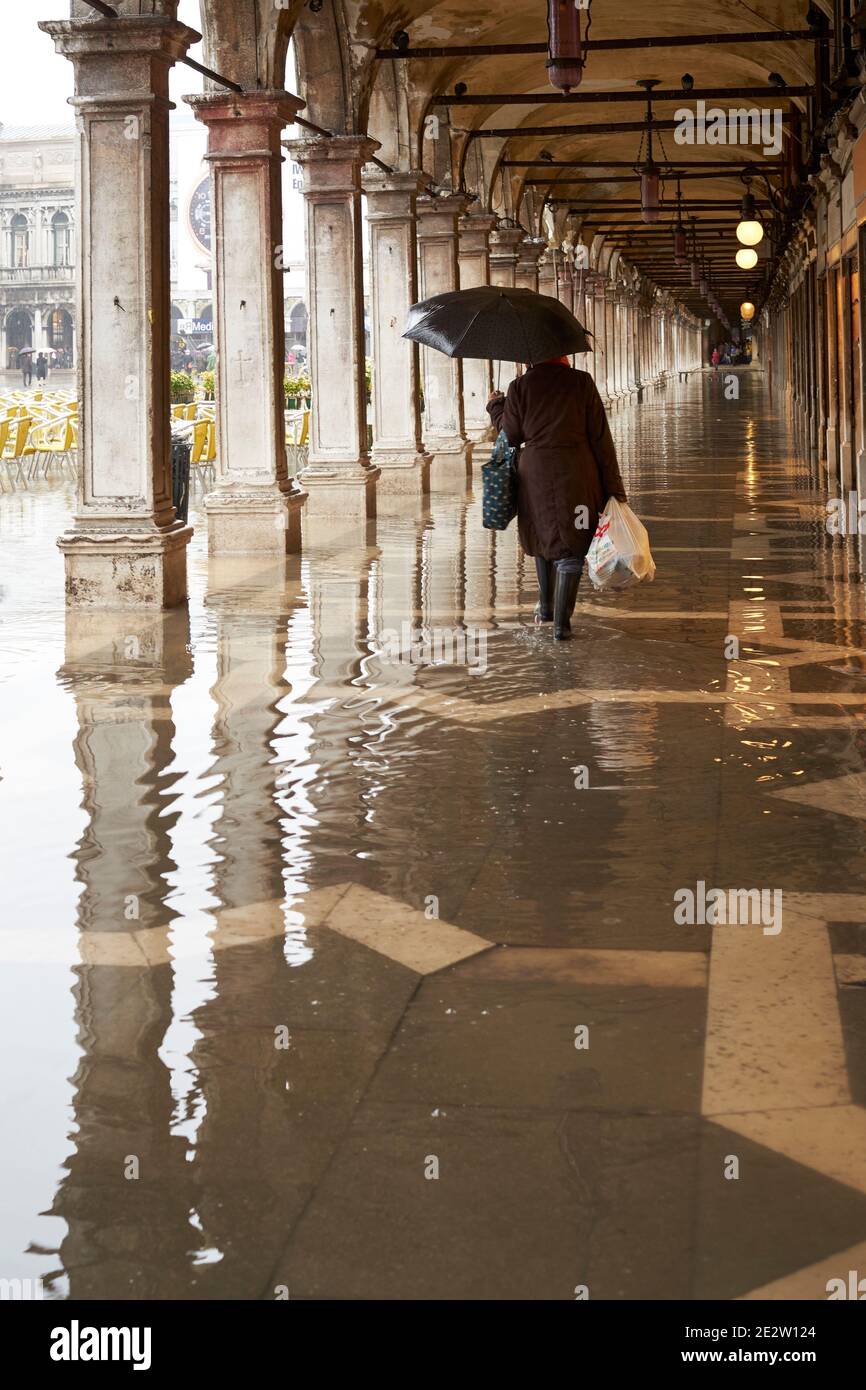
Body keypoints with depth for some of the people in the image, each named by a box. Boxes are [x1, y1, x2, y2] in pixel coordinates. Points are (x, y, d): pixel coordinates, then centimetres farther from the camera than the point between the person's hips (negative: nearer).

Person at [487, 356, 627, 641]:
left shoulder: (520, 387, -2)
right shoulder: (582, 382, -4)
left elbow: (511, 435, 5)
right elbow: (600, 437, -4)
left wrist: (495, 406, 24)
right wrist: (613, 486, 0)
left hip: (535, 473, 2)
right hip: (576, 475, -2)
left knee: (543, 536, 24)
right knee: (571, 545, 3)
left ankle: (545, 606, 34)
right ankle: (561, 621, -4)